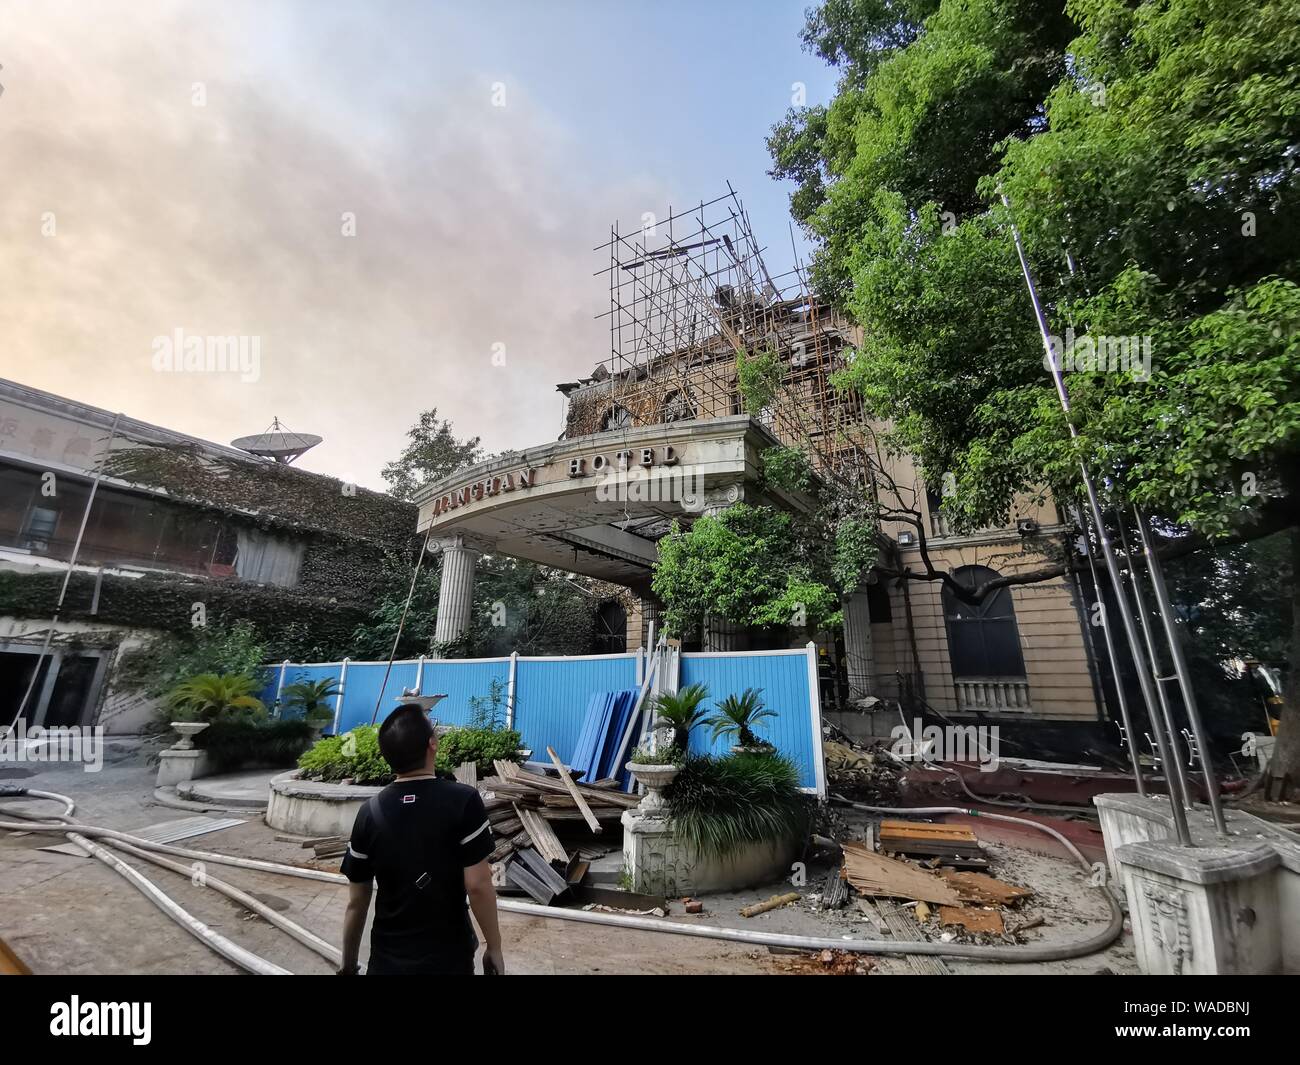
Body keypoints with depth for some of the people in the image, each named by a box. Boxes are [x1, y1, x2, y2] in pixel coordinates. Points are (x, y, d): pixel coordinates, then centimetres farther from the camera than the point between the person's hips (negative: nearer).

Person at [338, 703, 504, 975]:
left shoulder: (369, 813, -9)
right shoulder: (463, 801, -21)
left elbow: (356, 902, -1)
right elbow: (478, 885, -19)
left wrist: (348, 964, 13)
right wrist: (494, 946, -5)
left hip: (387, 961, 1)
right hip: (450, 959, -1)